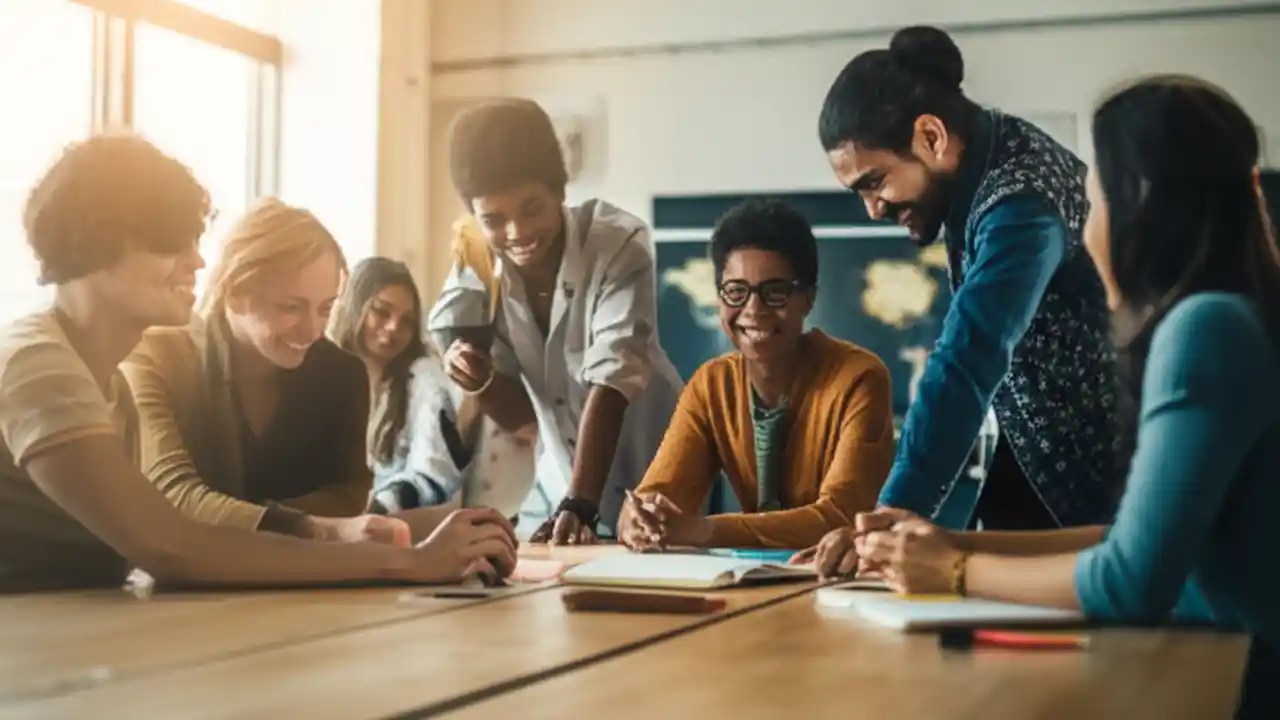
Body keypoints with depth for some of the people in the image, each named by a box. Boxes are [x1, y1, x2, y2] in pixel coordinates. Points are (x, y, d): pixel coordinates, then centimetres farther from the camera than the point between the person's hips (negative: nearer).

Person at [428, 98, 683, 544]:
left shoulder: (619, 245, -22)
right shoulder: (477, 273, -9)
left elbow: (611, 384, -30)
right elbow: (517, 413, -2)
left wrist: (580, 506, -39)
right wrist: (480, 380, -24)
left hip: (652, 489, -3)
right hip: (559, 490, 4)